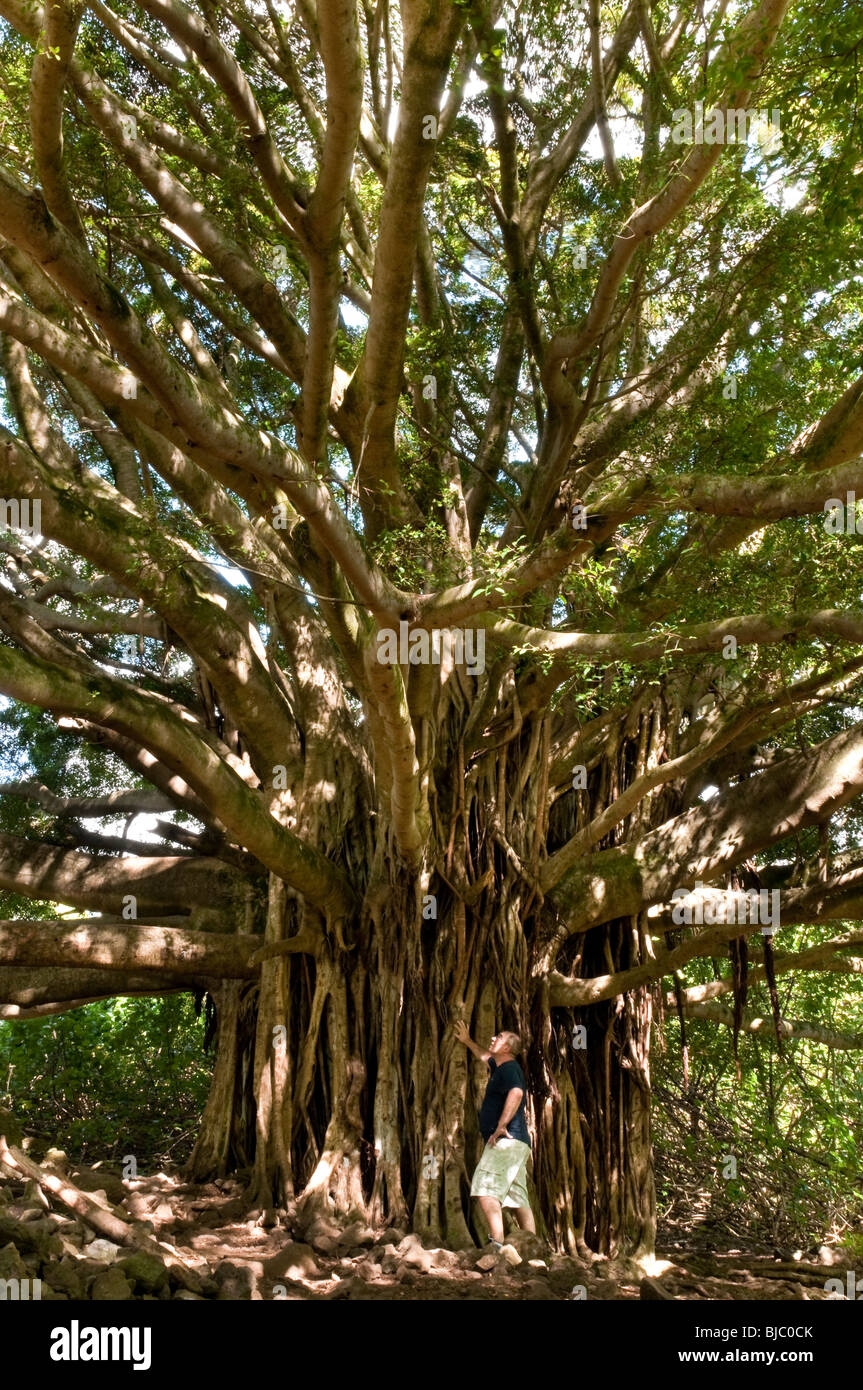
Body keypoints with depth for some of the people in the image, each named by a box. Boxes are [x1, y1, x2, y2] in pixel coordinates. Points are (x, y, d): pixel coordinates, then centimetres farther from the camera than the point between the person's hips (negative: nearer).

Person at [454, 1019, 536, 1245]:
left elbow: (516, 1093, -30)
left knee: (485, 1189, -19)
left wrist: (501, 1126, -32)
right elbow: (484, 1056, 46)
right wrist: (467, 1041, 49)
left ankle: (497, 1243, -29)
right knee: (519, 1199, 10)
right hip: (515, 1143, 11)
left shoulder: (509, 1068, -8)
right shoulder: (501, 1066, 22)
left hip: (507, 1140, -11)